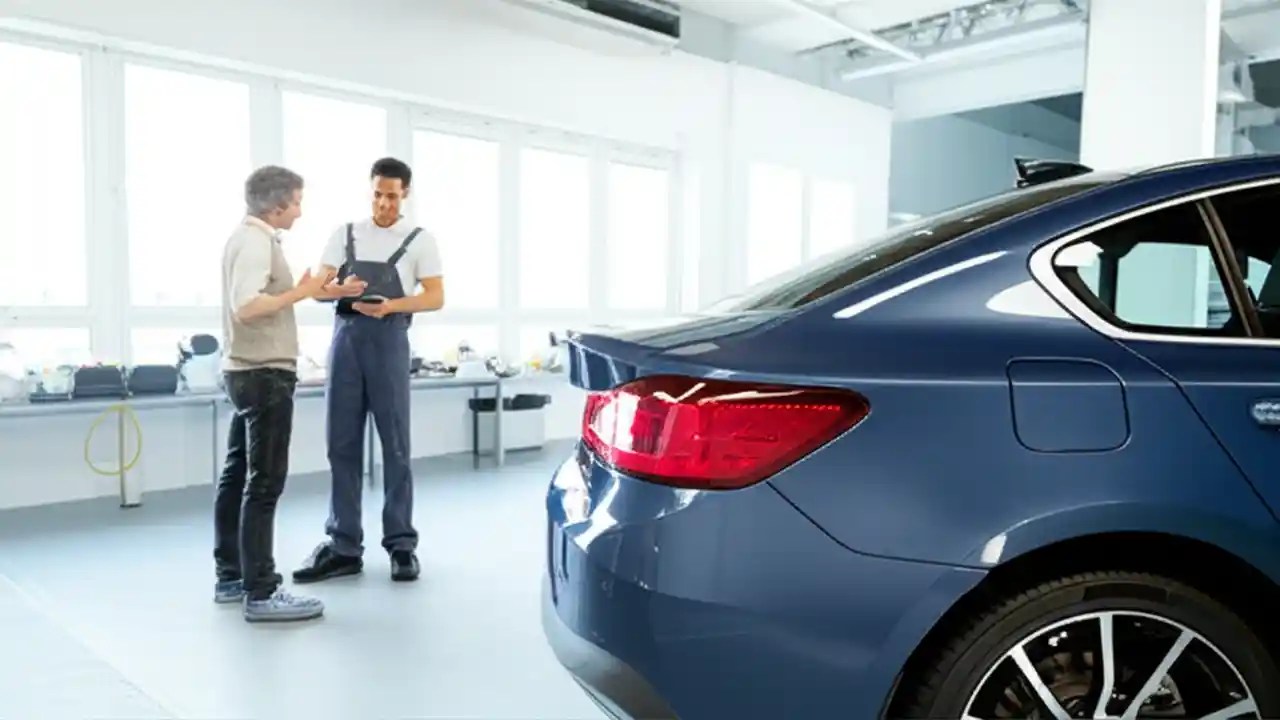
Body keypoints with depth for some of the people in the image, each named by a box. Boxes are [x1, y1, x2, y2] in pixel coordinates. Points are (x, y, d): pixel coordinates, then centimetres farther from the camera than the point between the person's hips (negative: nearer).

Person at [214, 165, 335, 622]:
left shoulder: (250, 238, 16)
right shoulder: (255, 241, -15)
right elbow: (246, 306, -26)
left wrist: (307, 290, 15)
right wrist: (301, 293, -19)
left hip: (248, 371, 11)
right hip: (264, 374, -11)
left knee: (237, 477, 13)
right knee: (264, 484, -8)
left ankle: (231, 578, 21)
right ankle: (261, 593, -5)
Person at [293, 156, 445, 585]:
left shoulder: (419, 240, 7)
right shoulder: (344, 235, 14)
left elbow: (435, 298, -1)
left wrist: (390, 305, -18)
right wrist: (340, 289, -16)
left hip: (388, 340, -3)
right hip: (345, 337, 3)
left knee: (395, 445, 0)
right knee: (341, 444, 3)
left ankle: (402, 544, 8)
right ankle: (343, 547, 10)